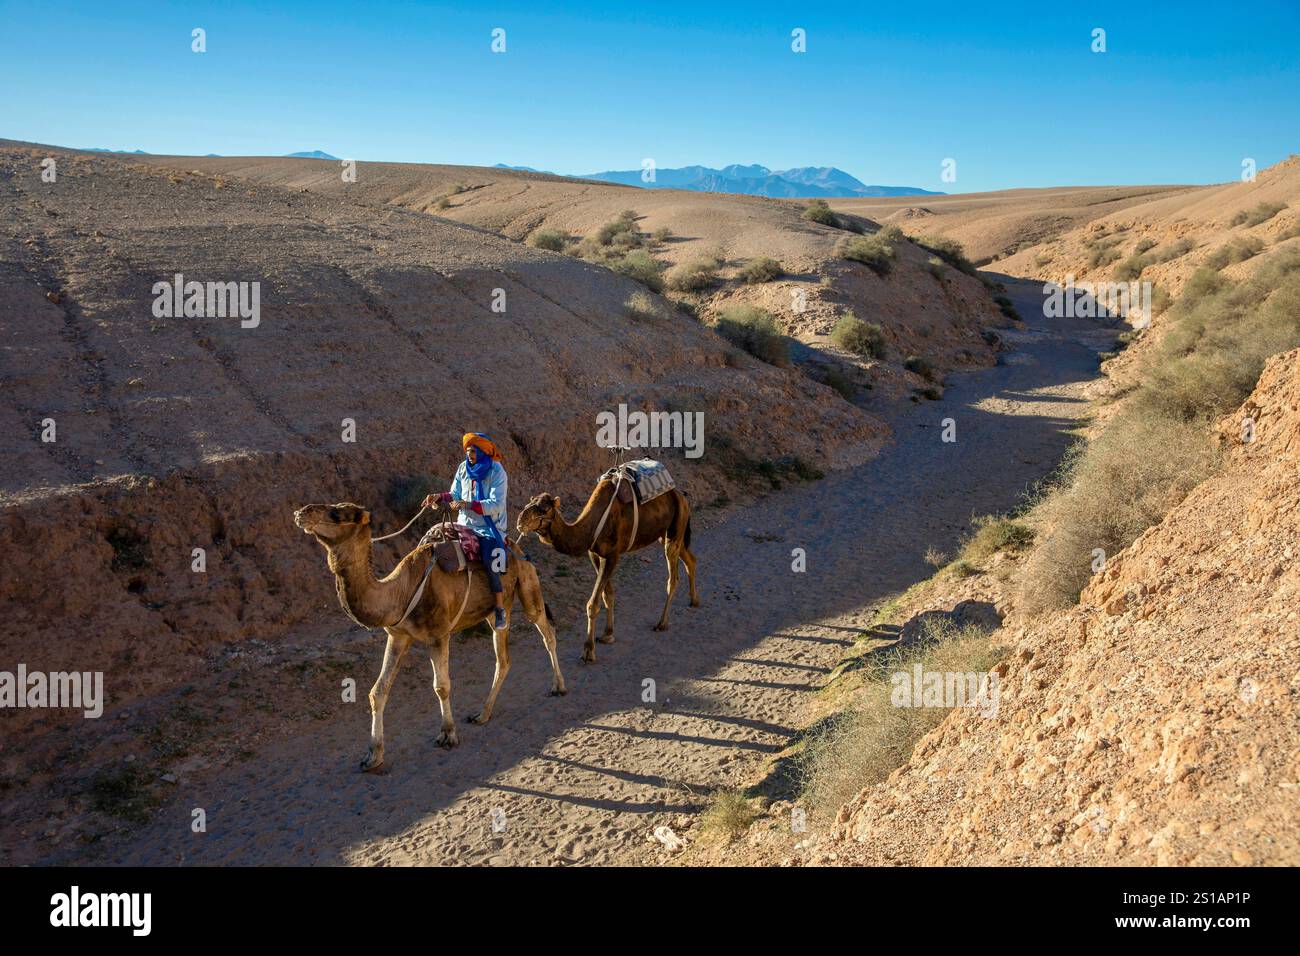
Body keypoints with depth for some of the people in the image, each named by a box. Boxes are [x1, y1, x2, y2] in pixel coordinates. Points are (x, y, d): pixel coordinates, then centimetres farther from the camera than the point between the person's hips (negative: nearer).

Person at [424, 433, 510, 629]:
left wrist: (467, 505, -31)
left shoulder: (497, 472, -13)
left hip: (489, 527, -6)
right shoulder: (463, 468, 4)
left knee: (490, 567, -25)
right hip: (465, 524, 6)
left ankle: (500, 610, -10)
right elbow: (455, 495, 10)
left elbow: (496, 505, -21)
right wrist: (439, 497, -11)